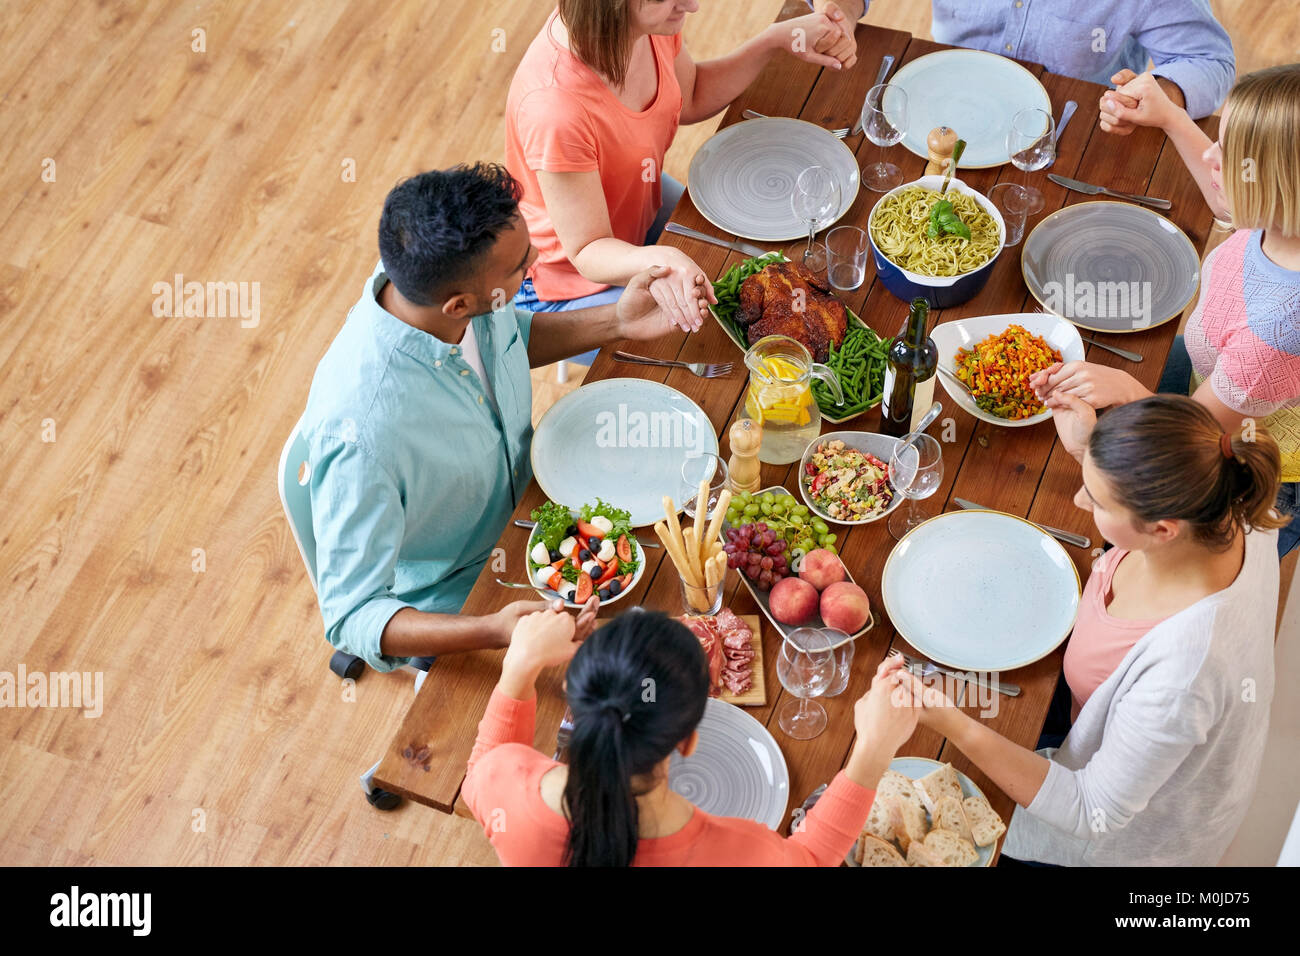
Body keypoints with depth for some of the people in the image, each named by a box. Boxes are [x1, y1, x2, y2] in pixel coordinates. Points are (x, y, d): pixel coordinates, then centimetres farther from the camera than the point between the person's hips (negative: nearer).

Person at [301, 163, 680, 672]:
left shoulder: (441, 277, -20)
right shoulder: (360, 433, -42)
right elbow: (351, 613, -32)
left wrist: (617, 322, -9)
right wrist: (497, 631, -47)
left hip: (525, 503, 7)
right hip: (456, 605, -6)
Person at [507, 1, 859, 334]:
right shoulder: (553, 109, -42)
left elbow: (690, 98, 5)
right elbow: (587, 251, -30)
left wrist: (776, 38, -5)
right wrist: (657, 262, -51)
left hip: (644, 209, 8)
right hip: (570, 284, -8)